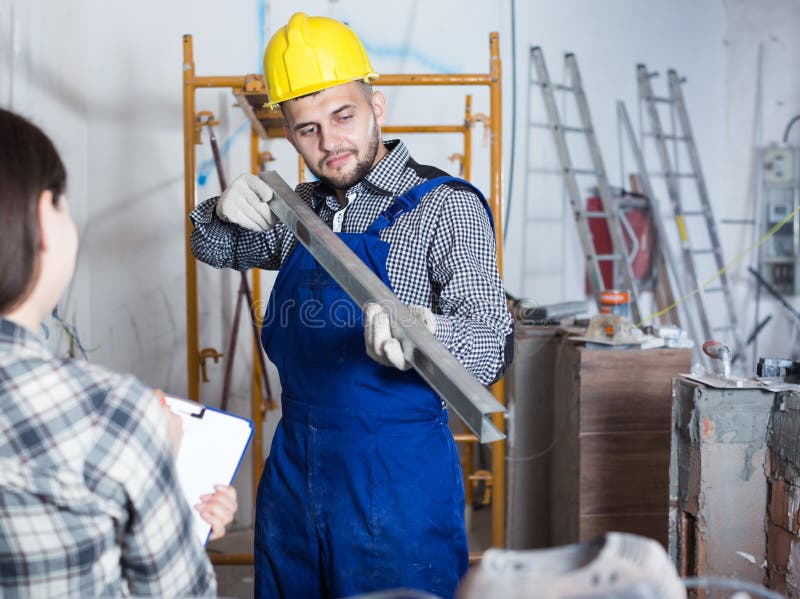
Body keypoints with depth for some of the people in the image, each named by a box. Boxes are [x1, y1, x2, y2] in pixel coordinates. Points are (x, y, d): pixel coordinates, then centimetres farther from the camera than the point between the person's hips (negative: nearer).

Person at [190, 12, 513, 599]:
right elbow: (216, 249, 24)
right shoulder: (301, 209, 8)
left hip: (397, 476, -6)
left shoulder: (445, 205, -12)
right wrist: (225, 211, -1)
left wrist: (423, 333, -45)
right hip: (294, 463, 6)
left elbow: (494, 343, -21)